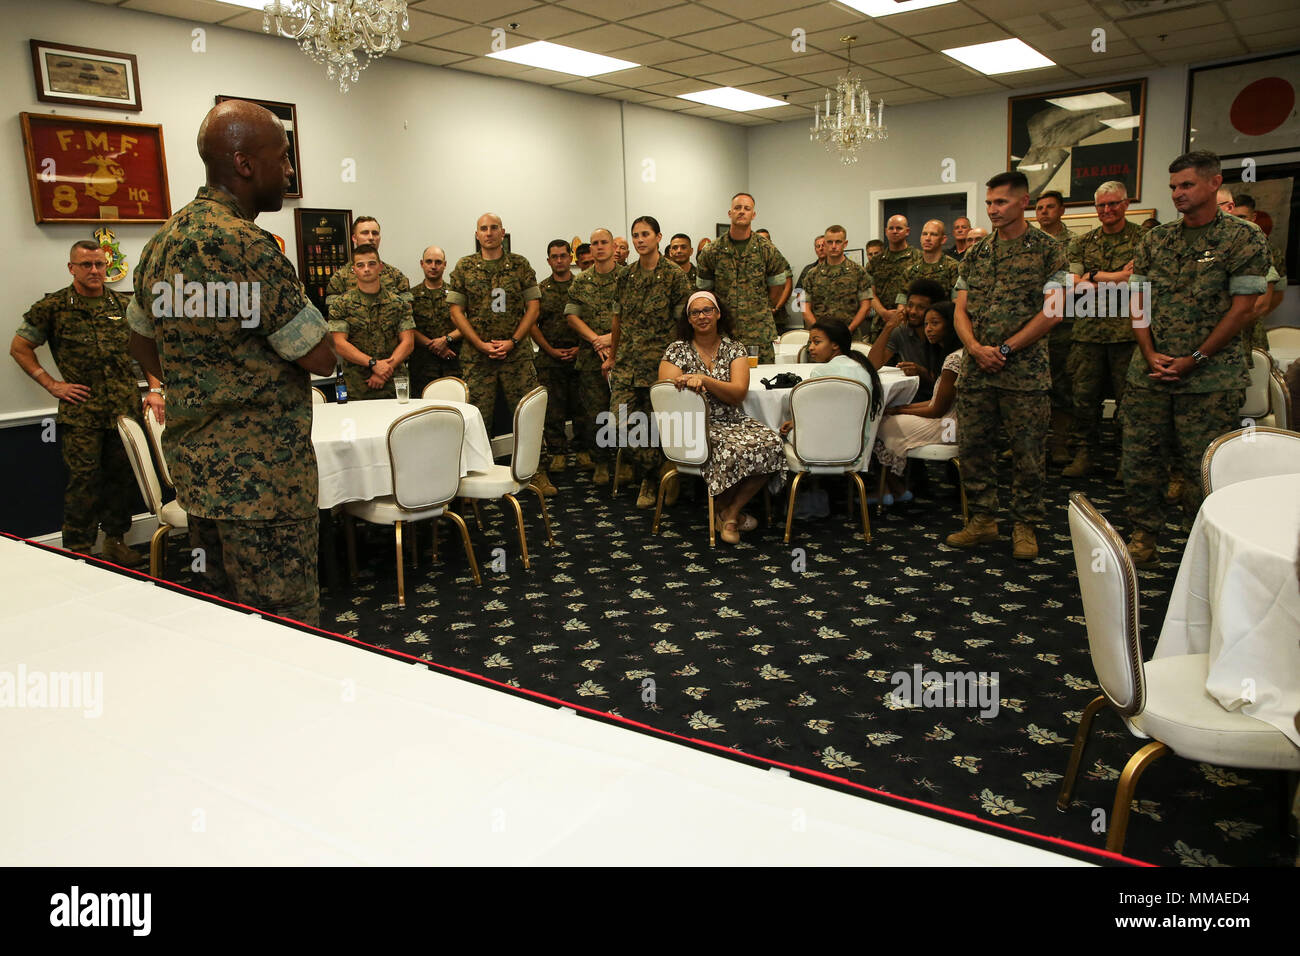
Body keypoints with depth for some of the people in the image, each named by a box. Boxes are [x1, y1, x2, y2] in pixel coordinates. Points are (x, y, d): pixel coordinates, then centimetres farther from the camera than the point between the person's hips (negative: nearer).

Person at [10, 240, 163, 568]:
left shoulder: (124, 305, 10)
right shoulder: (53, 307, 2)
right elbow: (19, 348, 8)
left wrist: (154, 390, 3)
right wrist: (52, 384, 0)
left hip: (126, 407, 3)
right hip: (80, 411, -3)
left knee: (123, 475, 8)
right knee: (84, 479, -4)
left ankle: (115, 541, 22)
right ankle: (77, 552, 5)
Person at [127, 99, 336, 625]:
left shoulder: (163, 240, 11)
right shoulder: (245, 246, -19)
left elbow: (141, 341, 23)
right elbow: (321, 358, -16)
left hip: (194, 464, 10)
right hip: (260, 477, -10)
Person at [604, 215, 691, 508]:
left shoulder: (674, 275, -3)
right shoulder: (626, 277, 12)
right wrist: (611, 355, 23)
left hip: (659, 360, -4)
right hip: (627, 361, 4)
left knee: (654, 422, 1)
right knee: (621, 421, -9)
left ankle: (650, 480, 18)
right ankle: (659, 471, 8)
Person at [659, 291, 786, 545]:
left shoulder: (735, 349, 8)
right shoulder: (678, 351, 4)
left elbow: (739, 394, -7)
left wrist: (704, 379, -21)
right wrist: (688, 383, -24)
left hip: (731, 420, 4)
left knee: (772, 444, -25)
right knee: (732, 451, -34)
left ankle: (729, 510, -9)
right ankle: (728, 512, -4)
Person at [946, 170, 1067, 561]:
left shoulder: (1048, 249, -1)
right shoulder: (975, 253, 12)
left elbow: (1052, 311, -9)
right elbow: (960, 310, 8)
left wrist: (1006, 349, -14)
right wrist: (976, 348, -10)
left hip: (1025, 371, -4)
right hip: (975, 369, 4)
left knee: (1027, 452, 2)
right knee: (974, 447, 8)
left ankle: (1025, 526, 15)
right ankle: (983, 520, 21)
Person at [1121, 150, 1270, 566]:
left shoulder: (1244, 239, -2)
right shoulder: (1155, 240, 11)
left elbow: (1241, 309, -7)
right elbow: (1138, 301, 9)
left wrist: (1194, 359, -12)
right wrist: (1150, 354, -4)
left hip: (1210, 376, -4)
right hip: (1149, 372, 4)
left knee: (1201, 466, 0)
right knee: (1137, 456, 5)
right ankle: (1143, 536, 19)